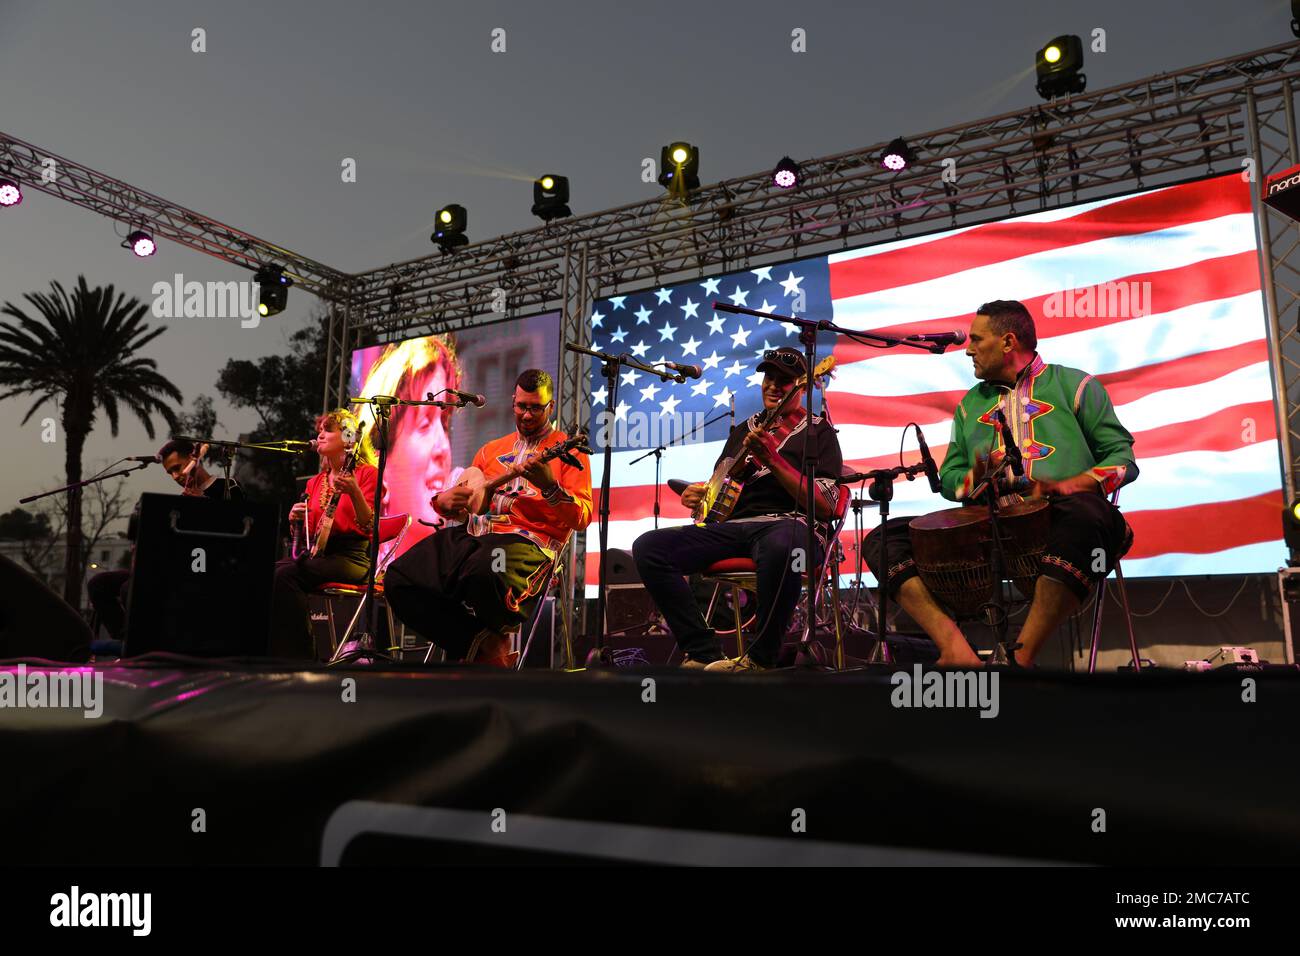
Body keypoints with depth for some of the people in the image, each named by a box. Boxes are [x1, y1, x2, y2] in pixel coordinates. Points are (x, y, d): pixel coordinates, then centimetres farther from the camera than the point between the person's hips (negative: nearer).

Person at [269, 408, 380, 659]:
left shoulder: (367, 473, 1)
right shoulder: (315, 482, 20)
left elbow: (369, 527, -11)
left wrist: (354, 493, -26)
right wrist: (297, 520, 1)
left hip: (350, 556, -6)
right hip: (316, 551, 6)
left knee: (285, 575, -29)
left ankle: (300, 654, -23)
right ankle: (277, 650, -18)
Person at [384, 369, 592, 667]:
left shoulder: (567, 450, 6)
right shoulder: (492, 449, 25)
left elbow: (583, 518, -7)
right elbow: (460, 504, 27)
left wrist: (549, 485, -24)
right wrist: (444, 500, 3)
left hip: (527, 540, -6)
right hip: (472, 534, 6)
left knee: (483, 577, -41)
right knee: (399, 580, -15)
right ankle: (482, 645, -10)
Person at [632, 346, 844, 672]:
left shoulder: (818, 431, 9)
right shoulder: (744, 430, 25)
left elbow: (825, 506, -5)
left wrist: (772, 459, -14)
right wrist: (698, 495, 5)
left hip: (790, 523, -5)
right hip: (733, 525, 6)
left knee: (782, 546, -44)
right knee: (648, 547, -16)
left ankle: (761, 659, -23)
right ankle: (704, 653, -14)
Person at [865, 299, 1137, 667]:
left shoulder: (1074, 385, 12)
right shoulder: (971, 403, 25)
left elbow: (1123, 459, 4)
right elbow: (948, 477, 21)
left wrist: (1063, 486, -14)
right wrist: (975, 480, -4)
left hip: (1058, 519, -4)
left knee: (1090, 515, -40)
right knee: (883, 539, -13)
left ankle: (1021, 655, -35)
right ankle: (955, 647, -34)